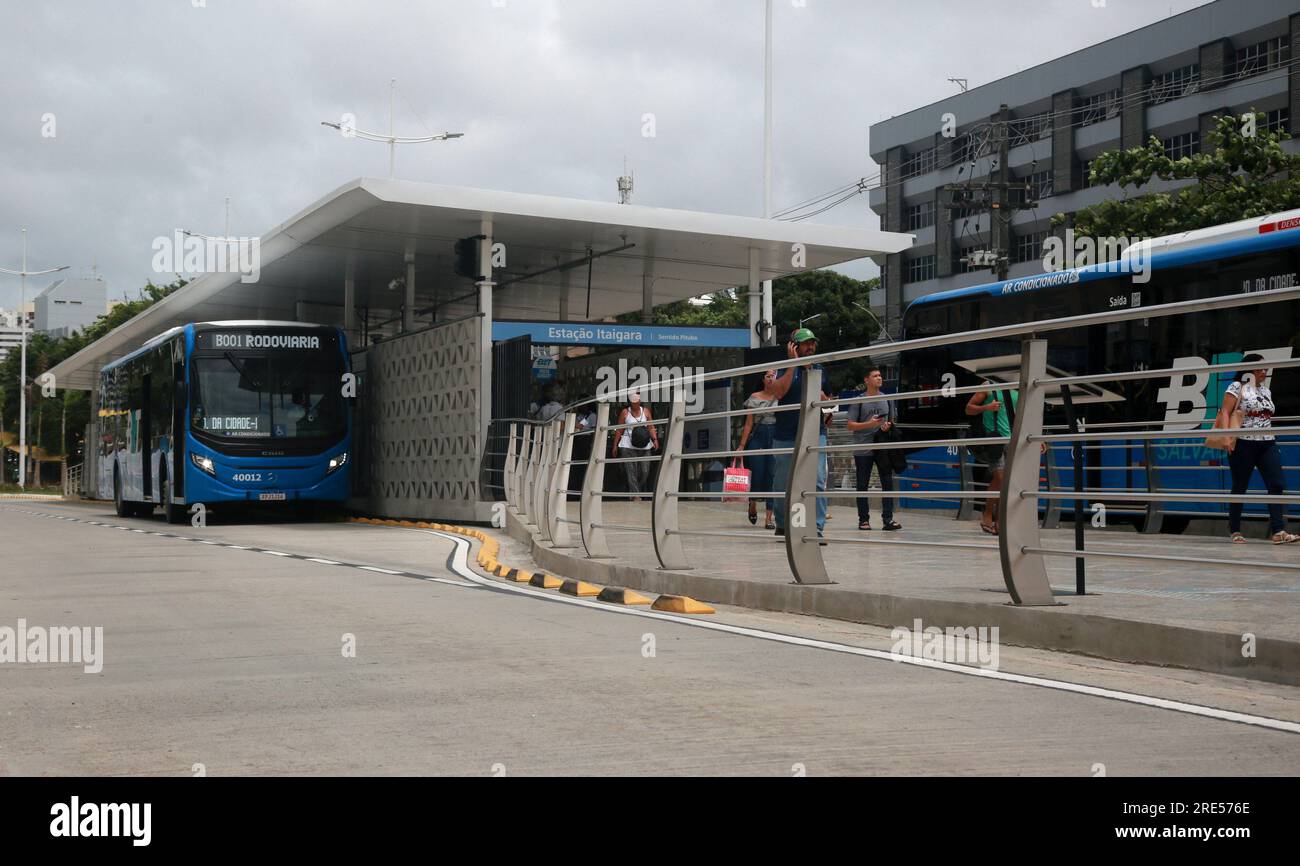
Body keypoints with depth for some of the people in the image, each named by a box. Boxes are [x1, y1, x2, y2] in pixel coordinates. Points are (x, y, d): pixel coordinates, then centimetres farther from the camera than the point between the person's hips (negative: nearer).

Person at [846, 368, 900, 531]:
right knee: (863, 486, 4)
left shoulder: (887, 400, 11)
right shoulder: (859, 401, -2)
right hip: (863, 449, -3)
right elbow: (851, 425, -4)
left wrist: (888, 426, -4)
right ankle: (864, 520, 11)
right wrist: (869, 424, -18)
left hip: (883, 448, 3)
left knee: (888, 483, -3)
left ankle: (888, 519, -2)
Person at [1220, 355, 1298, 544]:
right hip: (1243, 444, -6)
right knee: (1239, 487, 2)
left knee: (1276, 484, -8)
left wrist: (1272, 440, 19)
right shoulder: (1237, 387, -3)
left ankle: (1278, 531, -12)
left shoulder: (1266, 391, 17)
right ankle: (1234, 531, 13)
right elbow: (1225, 412, -10)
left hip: (1267, 444, 6)